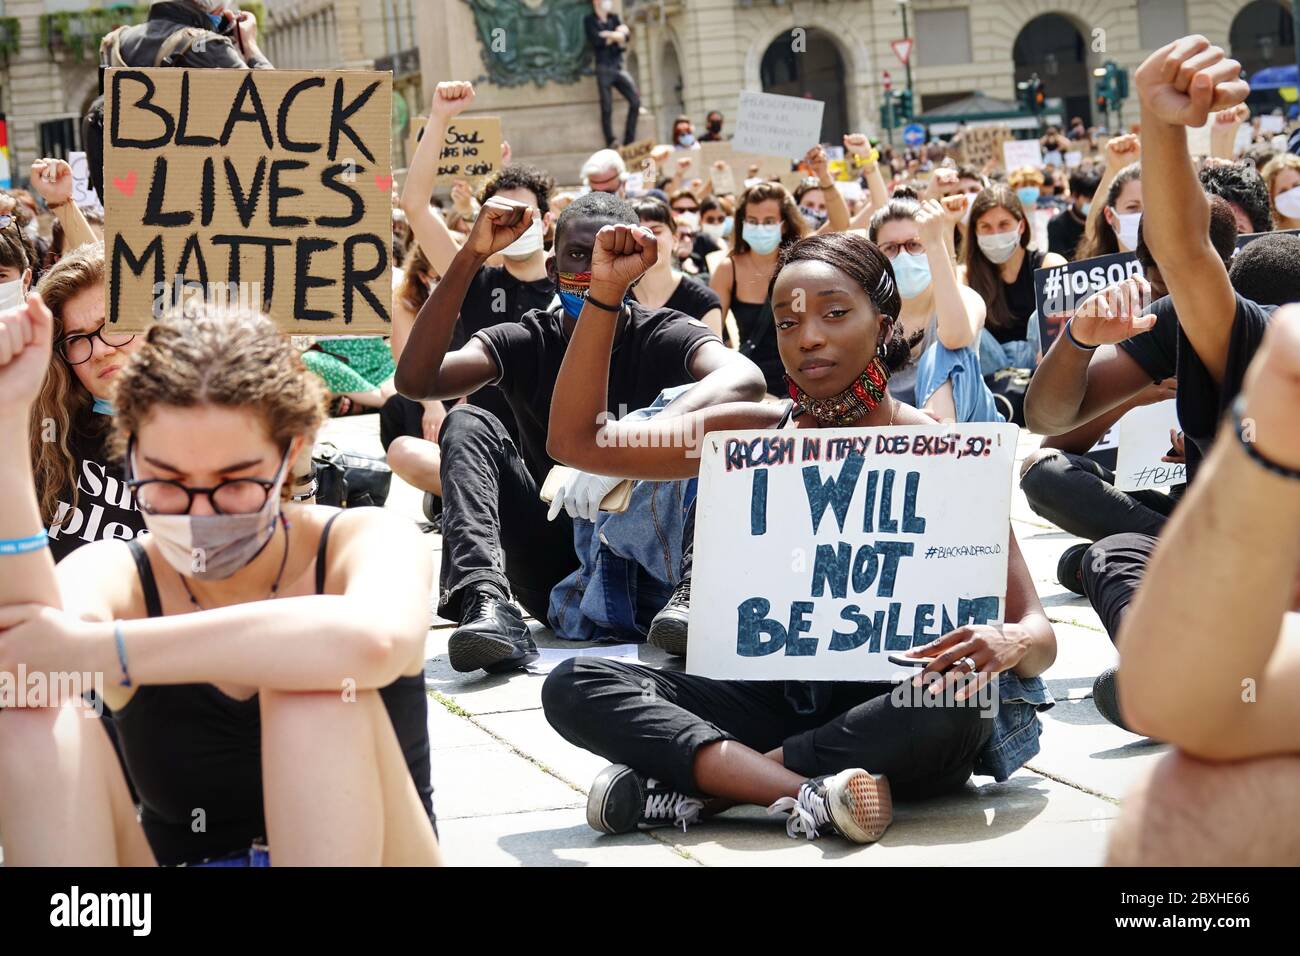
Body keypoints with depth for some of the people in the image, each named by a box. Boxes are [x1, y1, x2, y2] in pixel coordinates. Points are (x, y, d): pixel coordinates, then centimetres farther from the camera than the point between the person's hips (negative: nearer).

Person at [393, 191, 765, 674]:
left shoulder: (663, 336, -4)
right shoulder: (526, 342, 3)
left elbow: (745, 379, -28)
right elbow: (415, 380, -14)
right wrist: (471, 256, -20)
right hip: (555, 570, 2)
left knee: (696, 412, -20)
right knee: (469, 423, -16)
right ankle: (487, 602, -37)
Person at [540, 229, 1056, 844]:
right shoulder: (755, 435, 5)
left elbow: (1037, 632, -8)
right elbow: (576, 441, 4)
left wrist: (1008, 643, -33)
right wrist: (604, 293, -5)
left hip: (886, 711, -3)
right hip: (774, 697, 3)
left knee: (955, 709, -38)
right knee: (575, 686, -17)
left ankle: (694, 784, -27)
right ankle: (805, 794, -34)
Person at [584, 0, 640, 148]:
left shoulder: (614, 18, 17)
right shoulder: (589, 20, 3)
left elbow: (626, 34, 3)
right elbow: (597, 41, -11)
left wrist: (609, 36, -13)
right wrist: (617, 36, -2)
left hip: (619, 67, 5)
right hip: (604, 68, -5)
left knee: (635, 101, -5)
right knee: (607, 107, -8)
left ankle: (629, 141, 2)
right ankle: (611, 143, -4)